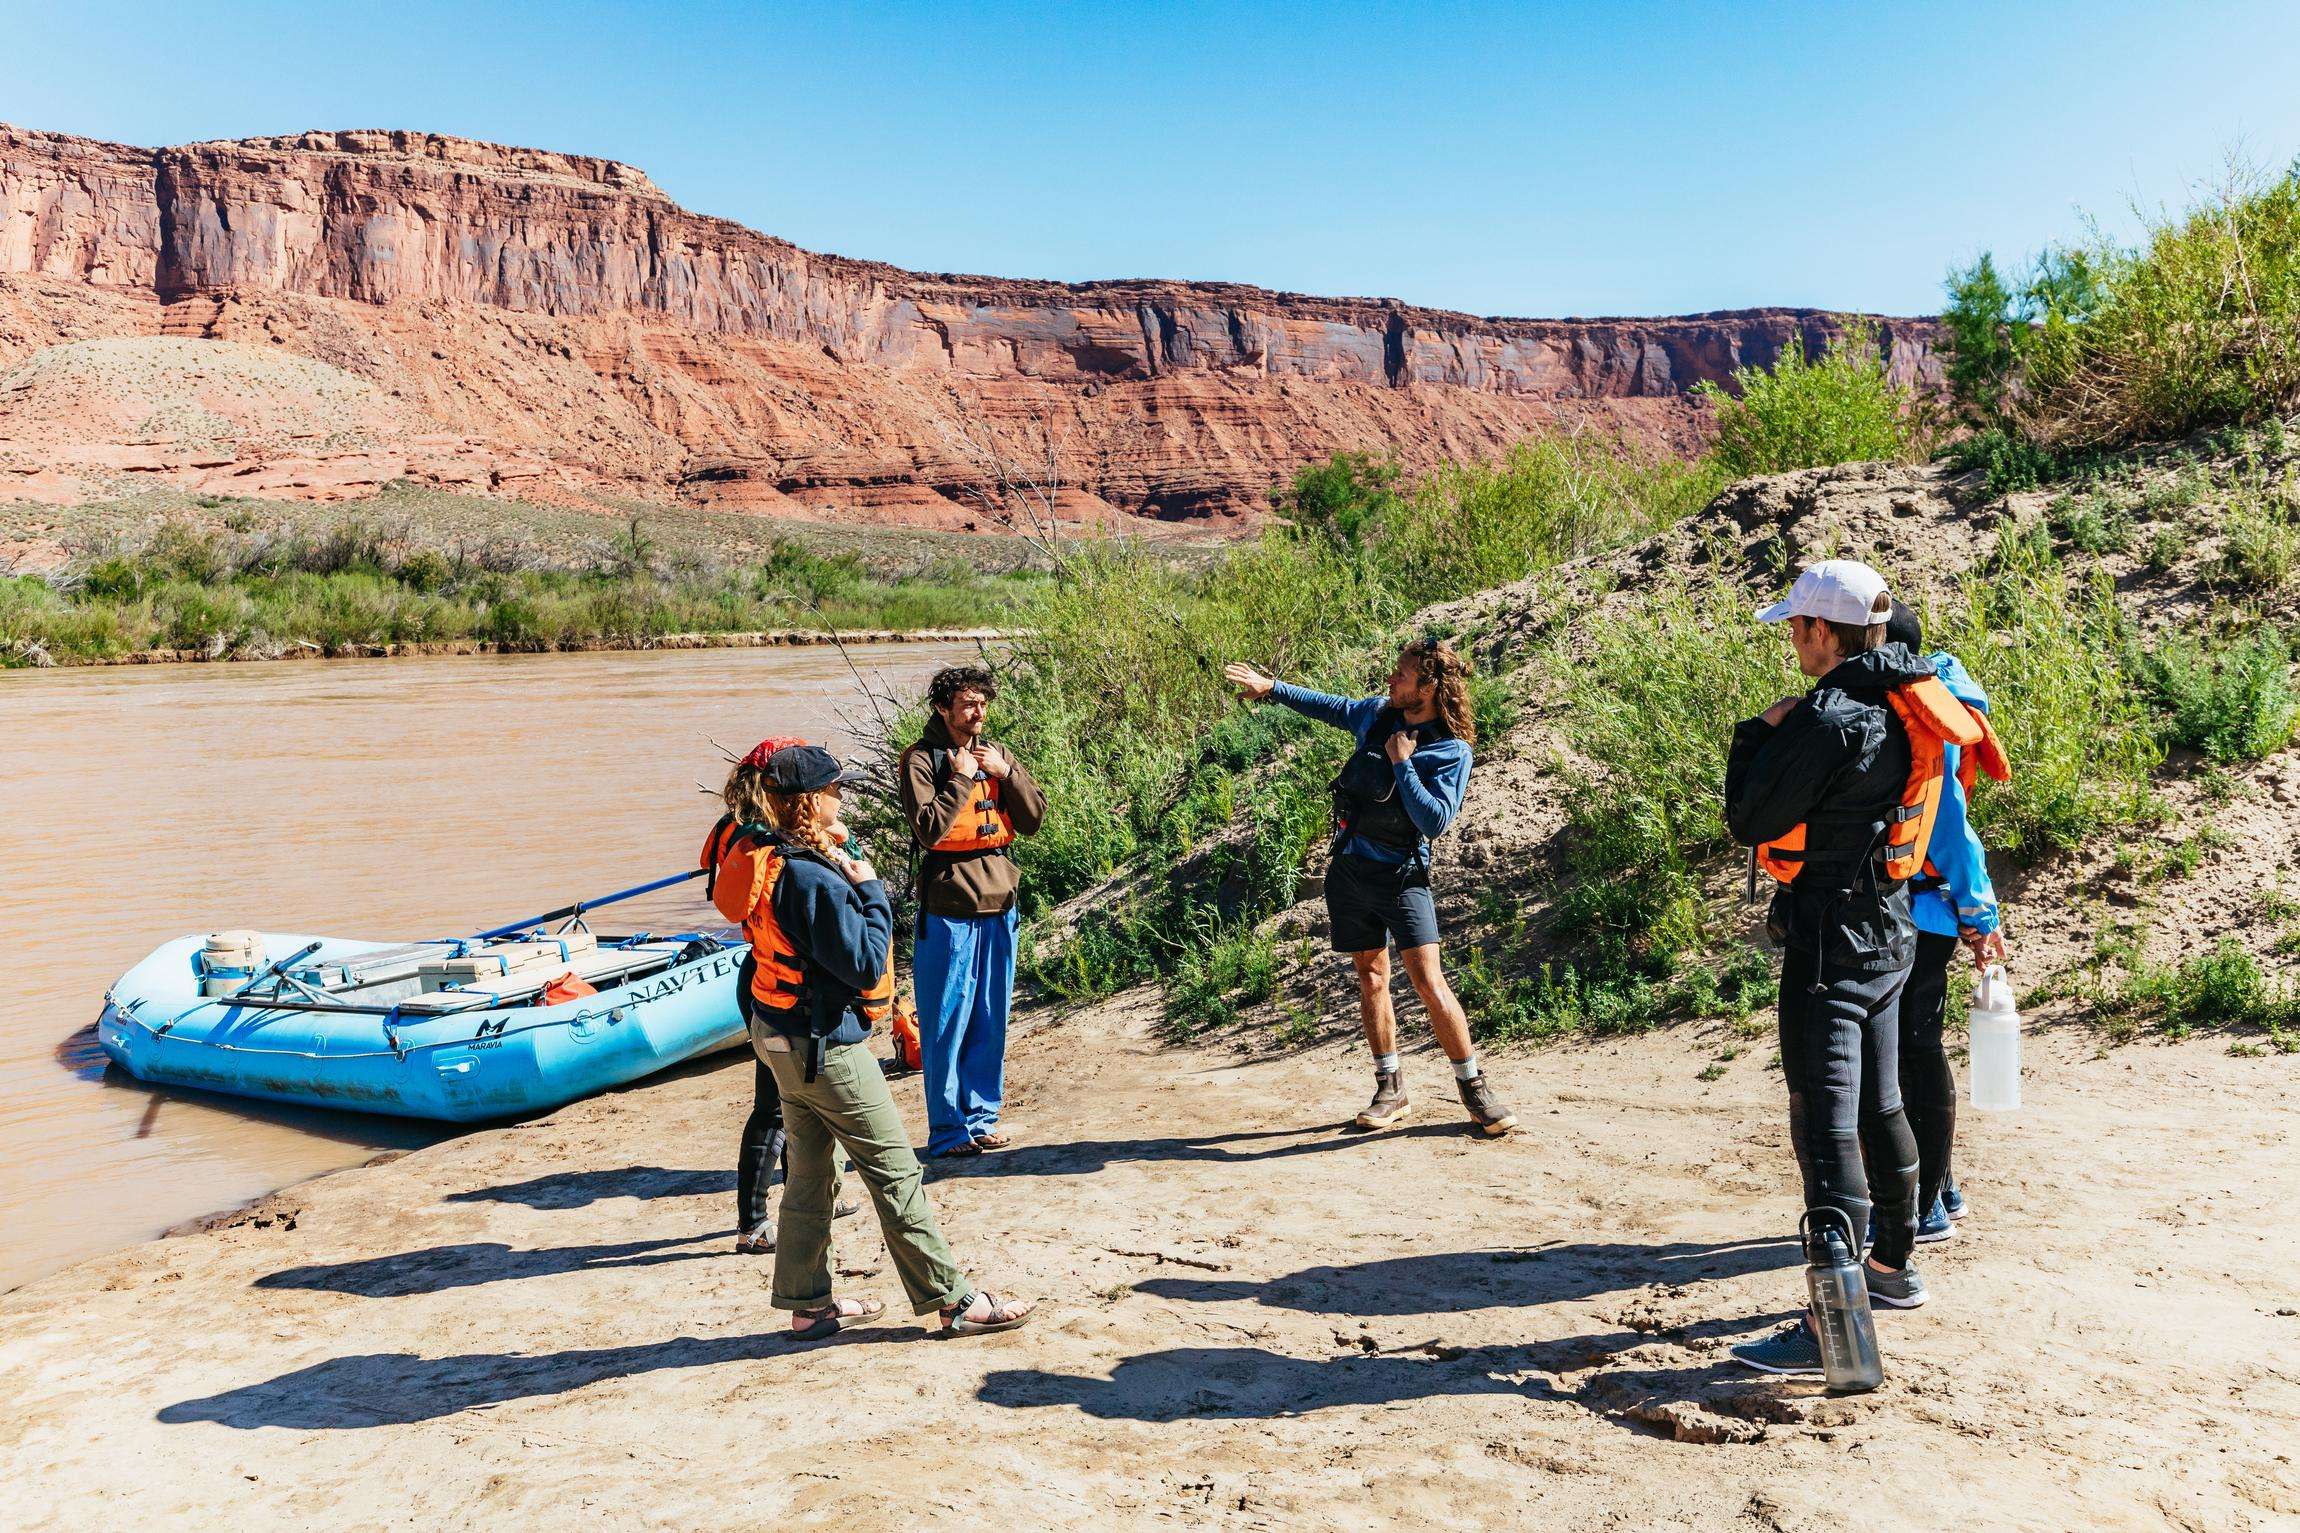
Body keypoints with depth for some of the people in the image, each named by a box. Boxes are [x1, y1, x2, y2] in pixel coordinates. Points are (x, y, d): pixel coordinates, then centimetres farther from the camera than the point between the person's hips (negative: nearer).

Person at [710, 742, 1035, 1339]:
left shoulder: (763, 858, 2)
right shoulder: (811, 878, -26)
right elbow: (864, 963, -23)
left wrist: (831, 858, 1)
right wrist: (871, 890, -13)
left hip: (780, 1037, 9)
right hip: (825, 1044, -9)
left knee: (809, 1172, 18)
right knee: (895, 1173, 0)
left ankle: (807, 1303, 28)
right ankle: (953, 1301, 8)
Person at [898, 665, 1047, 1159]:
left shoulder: (997, 755, 10)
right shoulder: (922, 760, -7)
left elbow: (1034, 819, 4)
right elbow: (928, 830, -18)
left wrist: (1005, 773, -8)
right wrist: (961, 778, -14)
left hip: (998, 904, 6)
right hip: (948, 907, -5)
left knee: (991, 1020, 12)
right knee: (946, 1023, 0)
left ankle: (980, 1117, 25)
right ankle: (949, 1128, 11)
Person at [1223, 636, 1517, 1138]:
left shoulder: (1452, 751, -13)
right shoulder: (1378, 713, 3)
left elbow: (1435, 822, -22)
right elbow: (1329, 706, 23)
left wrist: (1402, 763, -20)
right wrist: (1271, 687, 21)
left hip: (1401, 875, -5)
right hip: (1350, 869, 5)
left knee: (1428, 981, -13)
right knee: (1371, 978, 9)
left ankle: (1476, 1091, -1)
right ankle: (1391, 1091, 17)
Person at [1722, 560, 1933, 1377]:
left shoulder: (1828, 720, -20)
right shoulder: (1894, 708, 7)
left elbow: (1749, 822, -15)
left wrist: (1760, 731, -2)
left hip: (1829, 939, -10)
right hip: (1888, 932, 10)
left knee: (1824, 1125, -9)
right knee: (1879, 1105, 21)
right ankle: (1893, 1265, 37)